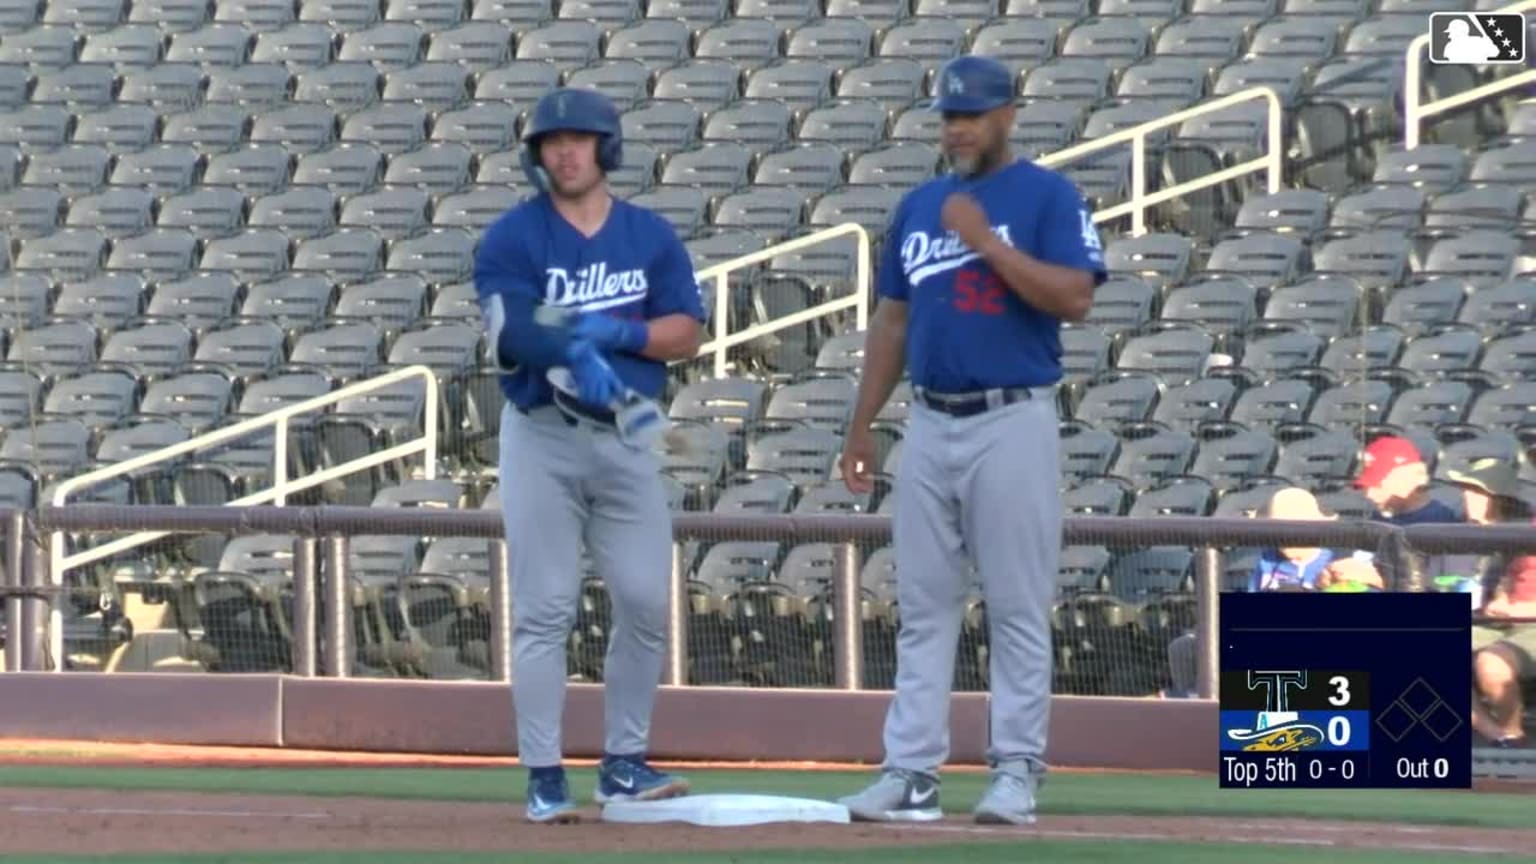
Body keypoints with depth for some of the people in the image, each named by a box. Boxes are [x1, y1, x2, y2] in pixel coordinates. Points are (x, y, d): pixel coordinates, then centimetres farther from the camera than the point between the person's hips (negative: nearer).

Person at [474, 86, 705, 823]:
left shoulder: (650, 236, 8)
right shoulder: (513, 238, -2)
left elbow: (685, 333, 1)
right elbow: (512, 334, -15)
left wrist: (615, 332, -15)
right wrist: (574, 356, -33)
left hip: (627, 438, 3)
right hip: (543, 437, -3)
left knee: (646, 603, 0)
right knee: (544, 611, -4)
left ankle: (624, 763, 14)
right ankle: (544, 777, 0)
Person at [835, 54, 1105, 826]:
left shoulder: (1047, 197, -2)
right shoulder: (918, 207, 15)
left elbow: (1074, 298, -15)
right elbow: (891, 322, 18)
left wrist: (986, 240, -17)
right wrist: (861, 426, 14)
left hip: (1013, 422, -6)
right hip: (930, 425, 6)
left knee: (1018, 607, -4)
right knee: (923, 605, 5)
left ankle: (1016, 771, -1)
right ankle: (911, 771, 7)